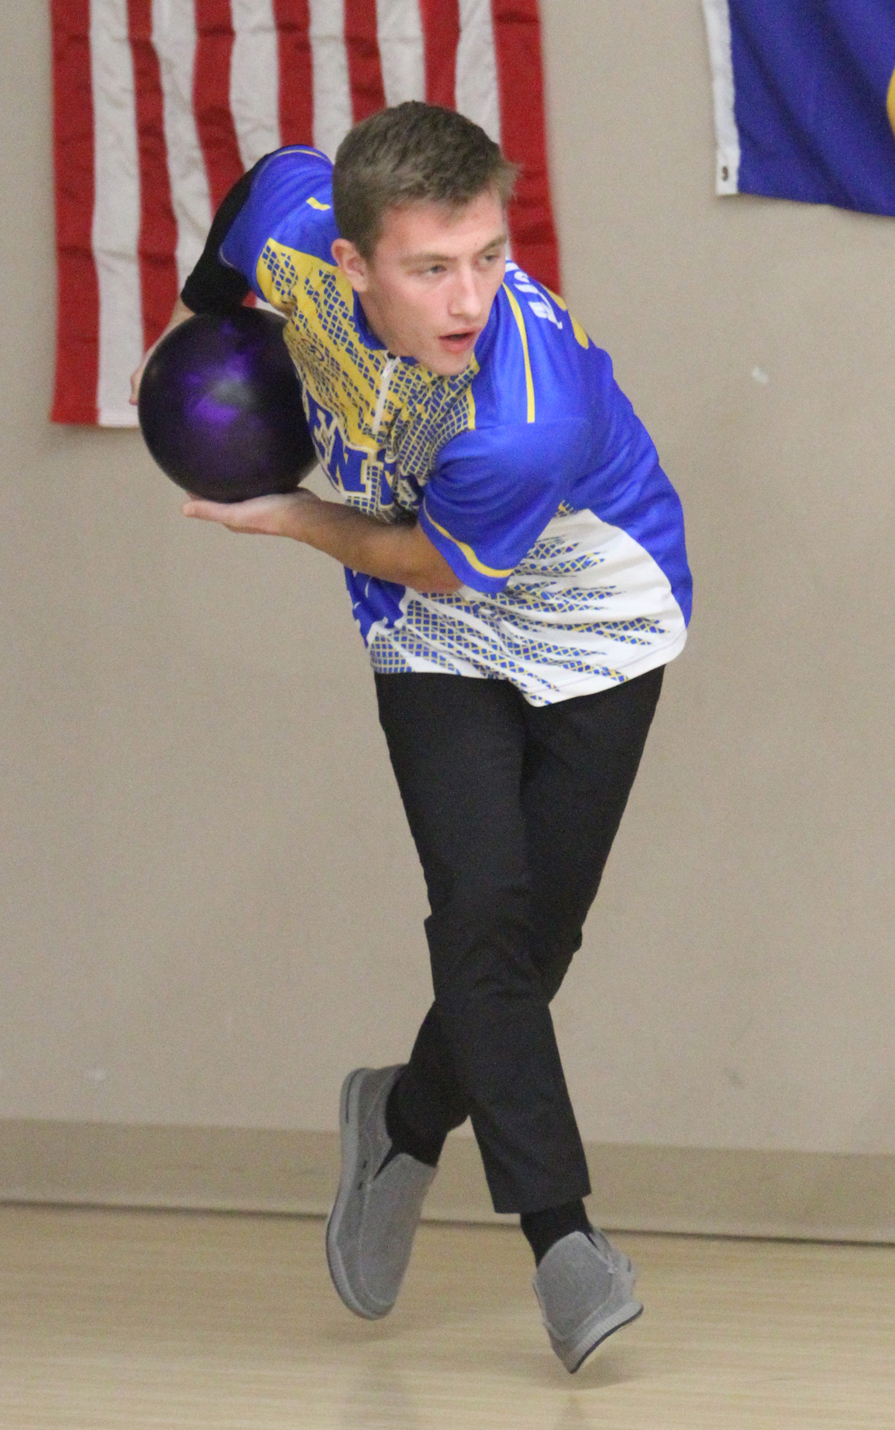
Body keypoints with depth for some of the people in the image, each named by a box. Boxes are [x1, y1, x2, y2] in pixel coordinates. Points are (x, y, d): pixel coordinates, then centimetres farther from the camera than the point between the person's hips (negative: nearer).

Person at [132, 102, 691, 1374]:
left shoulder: (529, 421, -40)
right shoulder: (298, 229, -27)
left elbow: (435, 562, -20)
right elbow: (271, 179, 0)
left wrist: (285, 521, -9)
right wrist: (197, 320, 12)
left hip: (596, 625, -3)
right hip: (440, 648, 3)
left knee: (532, 944, 1)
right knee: (484, 913, -16)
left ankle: (408, 1120, 32)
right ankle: (560, 1235, -16)